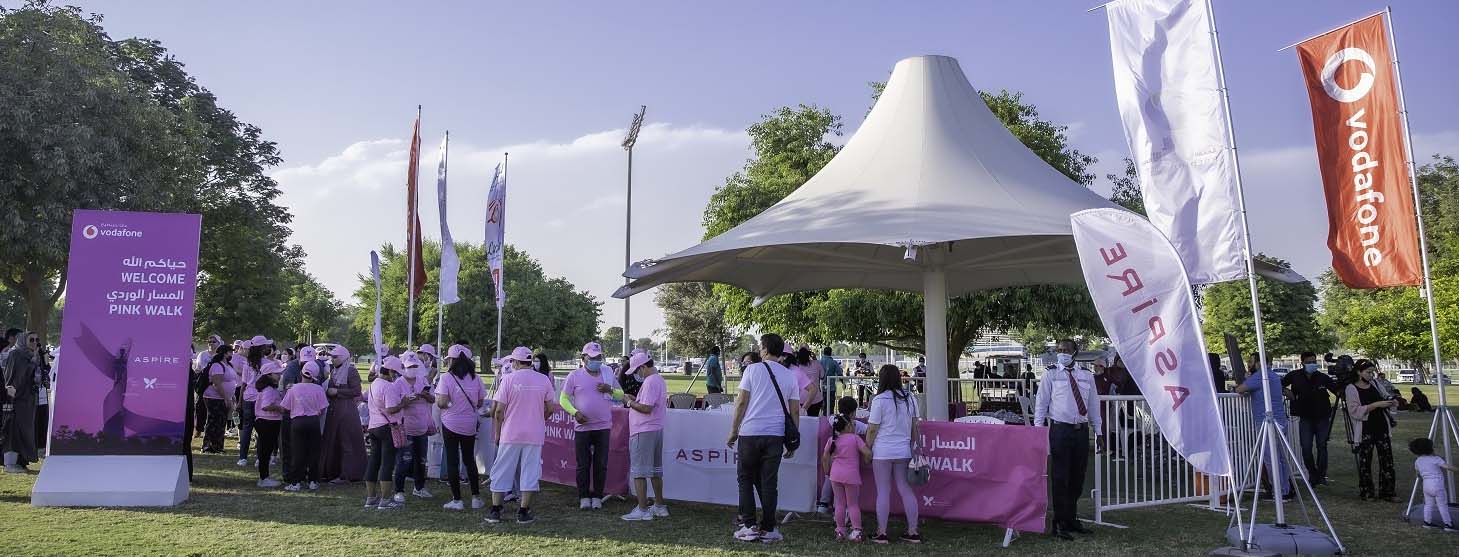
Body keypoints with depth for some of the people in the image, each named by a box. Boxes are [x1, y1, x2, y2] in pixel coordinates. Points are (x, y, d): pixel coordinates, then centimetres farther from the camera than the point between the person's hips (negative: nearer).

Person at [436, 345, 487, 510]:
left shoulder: (446, 377, -13)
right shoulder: (475, 378, -2)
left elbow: (442, 403, -19)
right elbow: (480, 402, 3)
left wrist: (438, 400, 3)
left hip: (451, 424, -4)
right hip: (470, 425, 4)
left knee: (452, 461, 4)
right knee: (470, 459, 16)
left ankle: (457, 500, 6)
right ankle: (476, 498, 17)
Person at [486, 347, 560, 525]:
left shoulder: (508, 379, -6)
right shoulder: (544, 380, 1)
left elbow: (499, 410, -6)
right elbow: (550, 409, 4)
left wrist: (497, 433, 5)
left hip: (510, 434, -1)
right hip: (535, 435, 1)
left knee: (502, 472, 8)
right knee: (530, 472, 6)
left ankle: (495, 511, 11)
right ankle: (524, 512, 7)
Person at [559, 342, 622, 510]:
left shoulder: (608, 375, 10)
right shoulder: (575, 376, 2)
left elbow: (621, 394, 15)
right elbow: (563, 398, 2)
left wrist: (610, 390, -6)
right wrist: (575, 412, -13)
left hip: (603, 427, 2)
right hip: (583, 426, -2)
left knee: (601, 464, 4)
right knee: (583, 464, 3)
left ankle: (597, 496, 14)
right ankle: (584, 497, 13)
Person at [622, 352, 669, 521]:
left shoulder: (649, 382, -17)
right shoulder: (660, 379, 15)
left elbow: (646, 408, -24)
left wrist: (631, 402, -10)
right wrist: (636, 400, 13)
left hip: (643, 432, -10)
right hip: (657, 430, 10)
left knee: (639, 472, -4)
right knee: (655, 471, 17)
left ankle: (642, 510, -2)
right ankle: (660, 507, 24)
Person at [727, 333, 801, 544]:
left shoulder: (752, 370, -2)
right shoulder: (789, 376, 7)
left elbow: (741, 402, -4)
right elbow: (795, 411, 6)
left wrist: (734, 430, 4)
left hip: (750, 433, -2)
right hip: (775, 435, 3)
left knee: (746, 479, 10)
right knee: (769, 483, 8)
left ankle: (749, 526, 6)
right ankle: (768, 529, 10)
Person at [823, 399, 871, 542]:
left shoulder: (832, 440, 4)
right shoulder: (855, 438, -6)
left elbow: (825, 457, 5)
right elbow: (867, 453, -12)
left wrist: (827, 472, 17)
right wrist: (867, 461, 9)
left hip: (836, 475, 3)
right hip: (851, 475, -3)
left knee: (840, 504, 10)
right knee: (853, 504, 5)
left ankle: (840, 531, 14)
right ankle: (856, 531, 1)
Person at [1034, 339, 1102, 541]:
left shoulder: (1086, 376, 11)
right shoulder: (1050, 374, 1)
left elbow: (1093, 404, 15)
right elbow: (1041, 402, 0)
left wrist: (1098, 432, 13)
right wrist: (1038, 431, -7)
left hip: (1082, 431, 4)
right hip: (1060, 431, -4)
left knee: (1077, 479, 12)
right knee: (1060, 479, -3)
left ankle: (1071, 520, 25)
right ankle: (1059, 524, 3)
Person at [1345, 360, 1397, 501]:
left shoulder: (1375, 384, 11)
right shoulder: (1351, 389, -7)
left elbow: (1383, 404, 24)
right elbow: (1355, 411, -16)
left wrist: (1390, 403, 2)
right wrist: (1376, 405, -21)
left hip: (1382, 428, 5)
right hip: (1365, 431, -5)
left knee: (1387, 461, 3)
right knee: (1365, 462, 0)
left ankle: (1387, 492, 10)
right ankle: (1366, 492, 11)